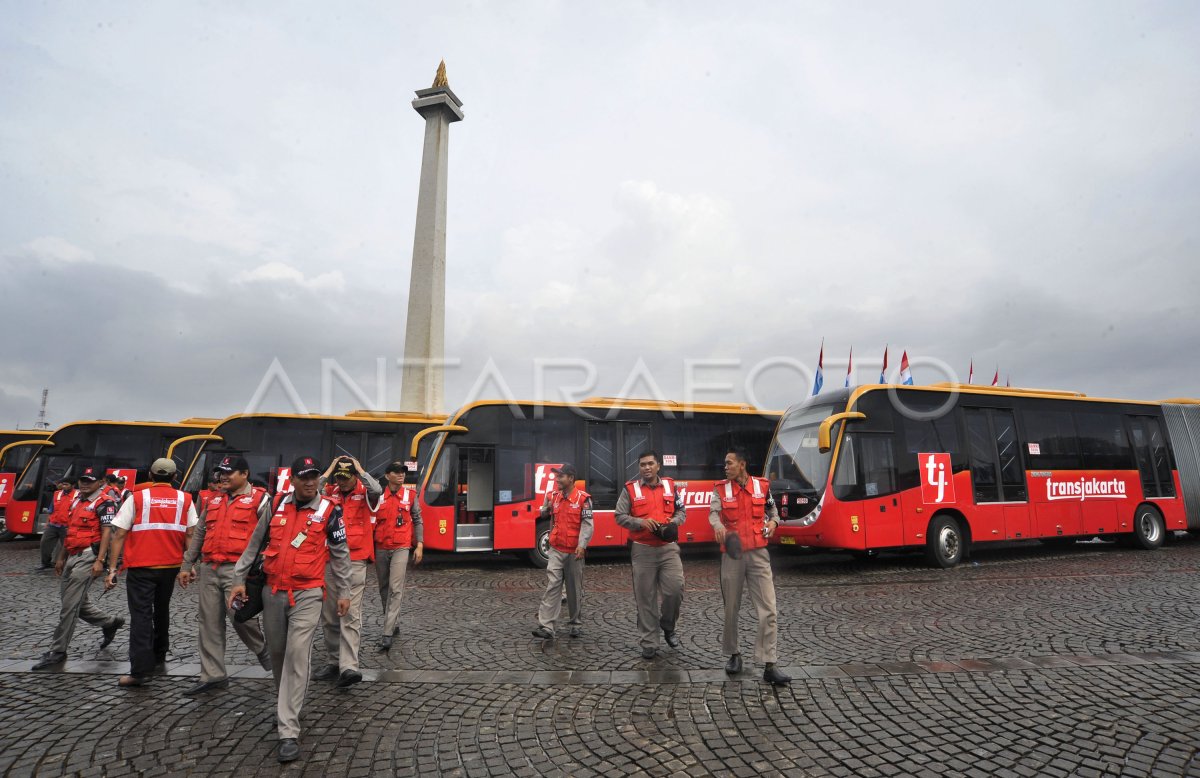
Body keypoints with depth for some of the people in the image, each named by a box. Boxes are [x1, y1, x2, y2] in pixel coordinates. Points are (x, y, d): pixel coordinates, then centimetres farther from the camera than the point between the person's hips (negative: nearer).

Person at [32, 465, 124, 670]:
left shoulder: (104, 503, -10)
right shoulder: (76, 501, 16)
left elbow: (106, 533, -15)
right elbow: (70, 531, 23)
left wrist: (100, 560, -21)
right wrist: (61, 557, 22)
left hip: (88, 557, -9)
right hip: (73, 557, 9)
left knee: (69, 605, -5)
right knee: (78, 602, 14)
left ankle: (58, 651, 3)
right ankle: (110, 623, 31)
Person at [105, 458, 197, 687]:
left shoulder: (137, 498, -2)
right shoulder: (184, 499, 3)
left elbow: (119, 534, -5)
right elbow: (191, 534, -1)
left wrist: (112, 568, -2)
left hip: (140, 567, -3)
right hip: (171, 566, 3)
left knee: (141, 615, -2)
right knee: (162, 610, 21)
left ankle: (140, 670, -8)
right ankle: (159, 657, 33)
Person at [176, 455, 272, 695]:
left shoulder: (259, 499, -4)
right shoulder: (213, 498, 15)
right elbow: (199, 535, 20)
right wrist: (186, 565, 17)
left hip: (238, 569, -6)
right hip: (209, 569, 6)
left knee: (238, 614, -13)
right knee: (209, 622, 8)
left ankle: (261, 648, 17)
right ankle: (213, 675, 18)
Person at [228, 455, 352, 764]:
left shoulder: (329, 511, -7)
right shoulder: (276, 506, 4)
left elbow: (341, 554, 1)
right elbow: (254, 545, 13)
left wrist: (343, 593, 4)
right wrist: (239, 580, 10)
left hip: (307, 595, -4)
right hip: (272, 592, 5)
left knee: (297, 655, -11)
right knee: (277, 651, 18)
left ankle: (288, 732, -7)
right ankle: (287, 701, 43)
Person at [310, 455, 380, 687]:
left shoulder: (364, 494, -2)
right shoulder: (330, 493, 7)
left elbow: (376, 489, -24)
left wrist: (360, 468, -12)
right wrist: (329, 470, -6)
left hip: (355, 563, -4)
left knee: (350, 615, -9)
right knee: (329, 616, 12)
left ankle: (349, 667, -12)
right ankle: (333, 663, 24)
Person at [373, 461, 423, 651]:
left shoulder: (410, 495, 0)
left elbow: (417, 521, 6)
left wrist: (419, 545, 0)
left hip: (401, 548, -2)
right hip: (380, 548, 3)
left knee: (395, 589, -11)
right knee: (384, 588, 13)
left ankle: (387, 634, -10)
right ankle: (394, 624, 31)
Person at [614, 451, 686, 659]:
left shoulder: (671, 486, 7)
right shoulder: (630, 489, 0)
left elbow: (681, 511, 14)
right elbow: (620, 516, -2)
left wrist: (674, 521, -7)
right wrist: (641, 522, -16)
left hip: (668, 548, 2)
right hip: (643, 550, -2)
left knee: (675, 588, -7)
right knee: (646, 597, 3)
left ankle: (668, 626, 22)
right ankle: (649, 643, 15)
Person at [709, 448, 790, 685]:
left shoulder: (762, 486, 4)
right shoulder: (720, 489, 0)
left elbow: (772, 508, 21)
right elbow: (713, 512, -16)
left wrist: (773, 522, -1)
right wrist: (718, 526, -38)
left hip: (758, 553, 0)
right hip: (732, 554, 0)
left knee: (768, 609, -5)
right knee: (731, 608, 10)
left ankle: (769, 666, 1)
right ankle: (734, 654, 29)